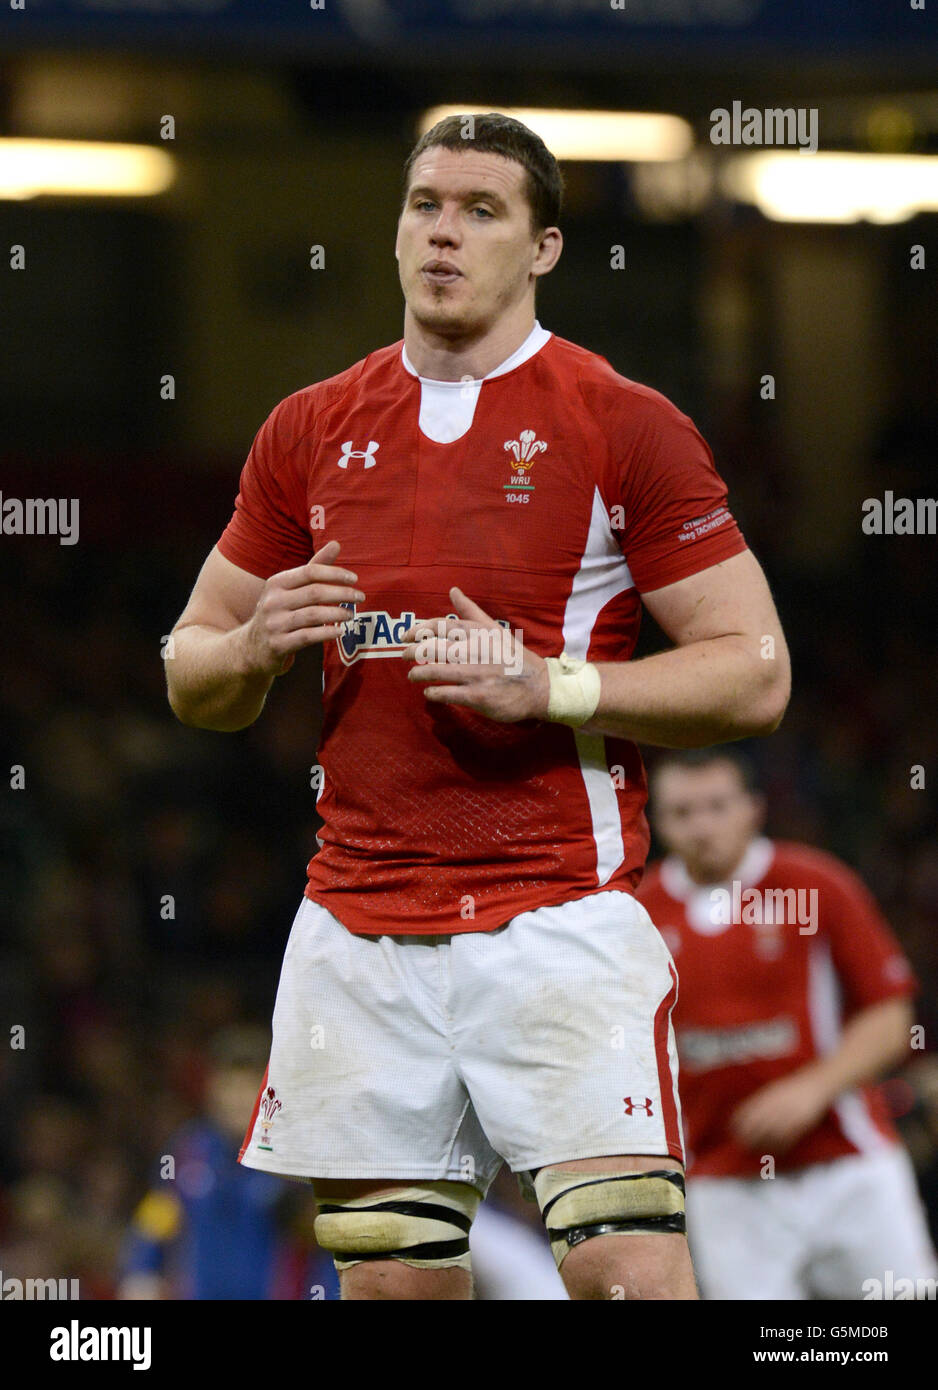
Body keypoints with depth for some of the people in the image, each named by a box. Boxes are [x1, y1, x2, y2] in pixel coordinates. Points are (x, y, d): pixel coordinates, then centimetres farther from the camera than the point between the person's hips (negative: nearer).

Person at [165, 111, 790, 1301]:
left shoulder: (627, 427, -2)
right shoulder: (310, 431, 11)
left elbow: (755, 675, -4)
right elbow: (192, 682, 18)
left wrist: (551, 685, -16)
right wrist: (256, 646, -5)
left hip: (561, 920, -4)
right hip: (359, 925, 4)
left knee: (628, 1268, -15)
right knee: (388, 1279, 5)